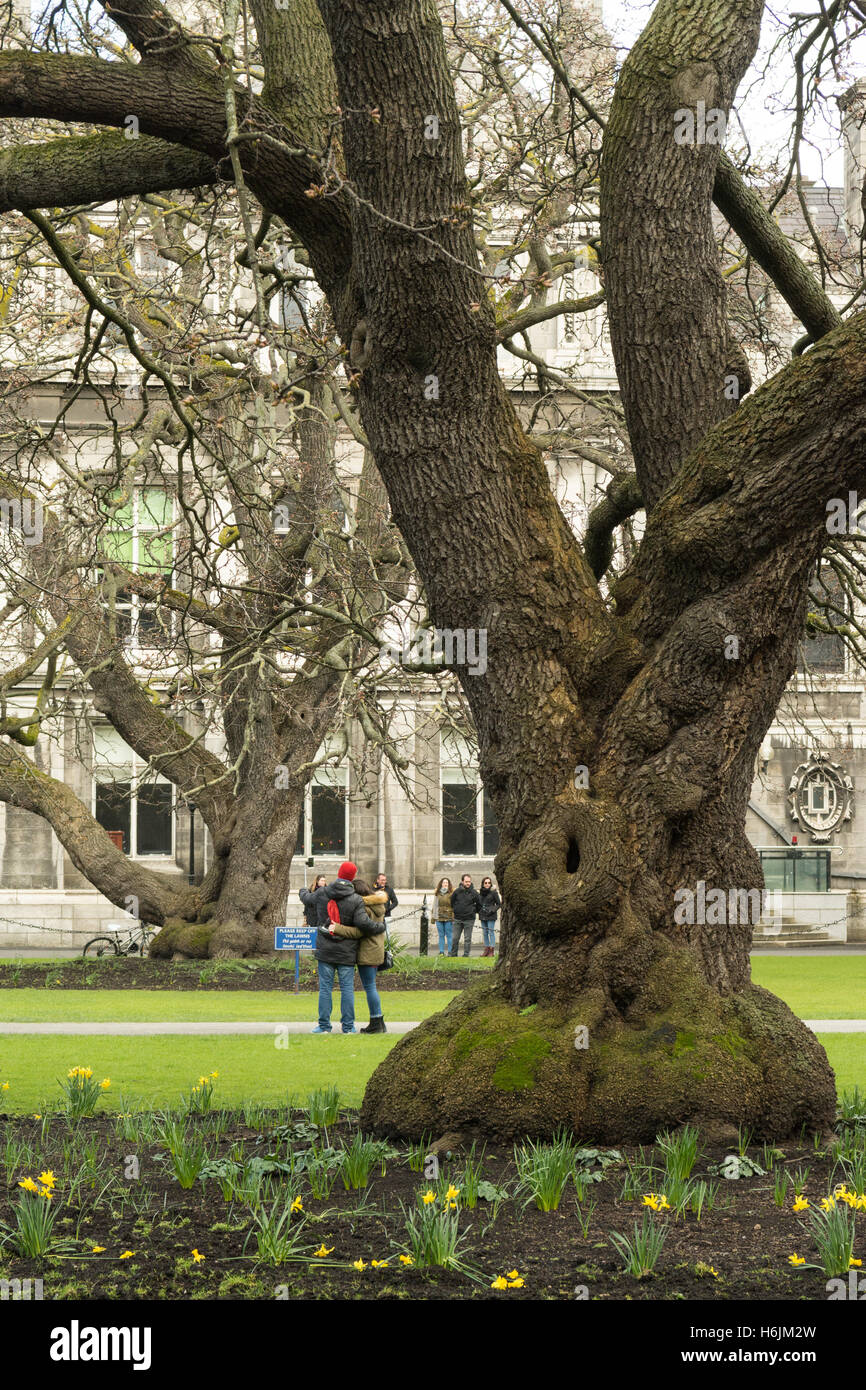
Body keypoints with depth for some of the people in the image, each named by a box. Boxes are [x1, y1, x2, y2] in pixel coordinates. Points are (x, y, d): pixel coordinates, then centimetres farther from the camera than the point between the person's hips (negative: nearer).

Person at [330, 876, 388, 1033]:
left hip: (367, 953, -10)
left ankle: (376, 1023, -1)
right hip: (377, 950, 10)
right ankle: (379, 1023, 17)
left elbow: (359, 931, -23)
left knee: (369, 987, -4)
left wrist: (338, 928, -22)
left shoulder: (365, 909, -19)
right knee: (371, 987, 15)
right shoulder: (378, 906, 11)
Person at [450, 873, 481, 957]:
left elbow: (479, 904, 10)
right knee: (455, 938, 5)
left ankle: (466, 954, 7)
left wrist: (474, 911, 9)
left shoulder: (474, 892, -4)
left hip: (469, 919, -2)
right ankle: (453, 954, 15)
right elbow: (452, 902, 16)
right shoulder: (457, 891, -1)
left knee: (467, 938, 1)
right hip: (457, 919, 2)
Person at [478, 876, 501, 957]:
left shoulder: (493, 892, -6)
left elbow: (499, 904, -1)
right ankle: (486, 949, 14)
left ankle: (491, 950, -3)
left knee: (491, 932, -5)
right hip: (482, 915, 5)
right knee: (484, 933, 8)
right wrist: (478, 910, 7)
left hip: (491, 916, -5)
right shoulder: (480, 892, 9)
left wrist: (493, 910, -14)